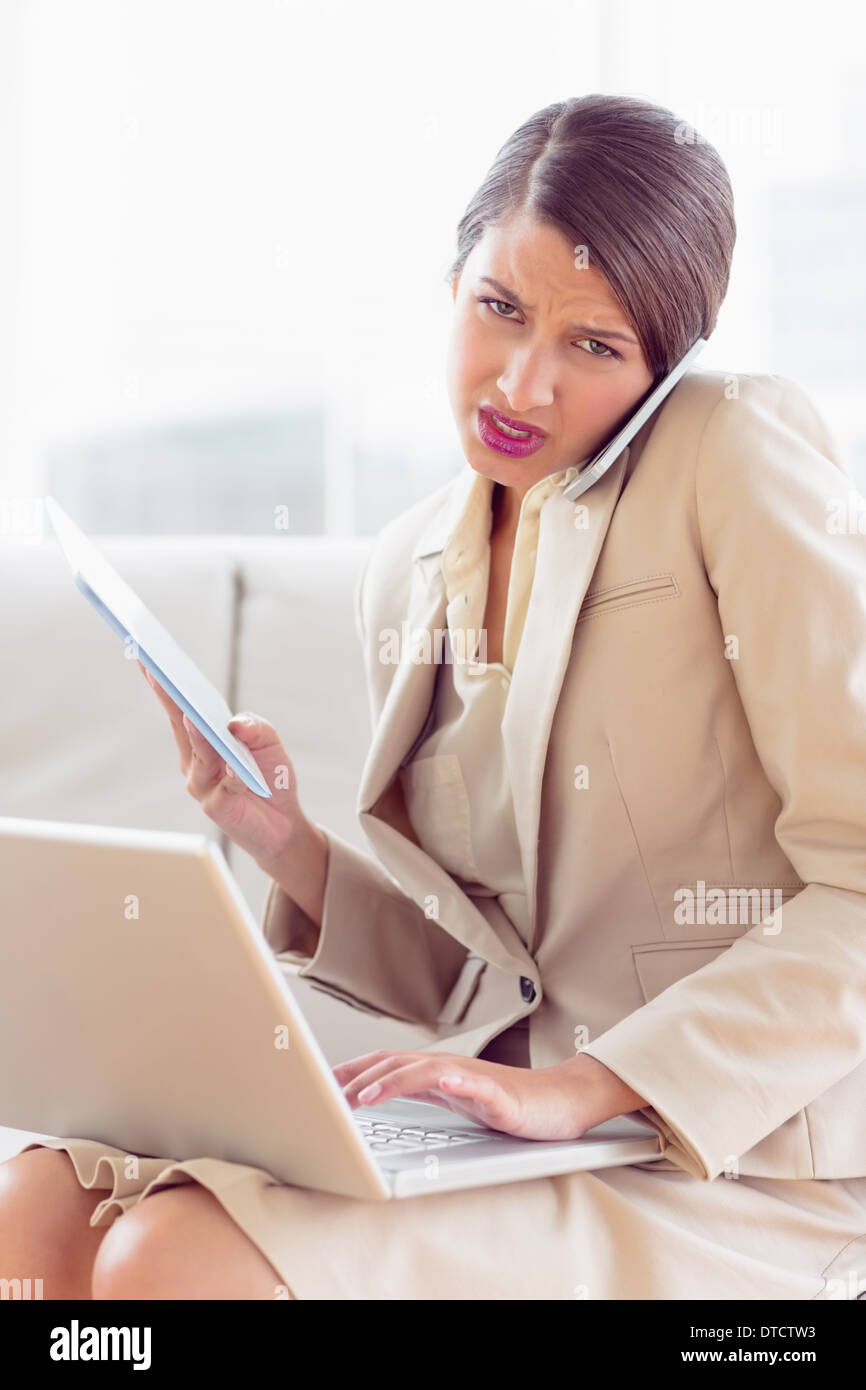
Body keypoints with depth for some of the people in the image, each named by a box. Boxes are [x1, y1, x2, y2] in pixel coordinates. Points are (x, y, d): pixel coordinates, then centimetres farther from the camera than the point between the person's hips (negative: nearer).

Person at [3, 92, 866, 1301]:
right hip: (518, 1147, 6)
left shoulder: (741, 459, -8)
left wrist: (594, 1086, -20)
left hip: (748, 1184, -5)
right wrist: (290, 848, -3)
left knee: (181, 1261, -23)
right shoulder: (409, 570, 10)